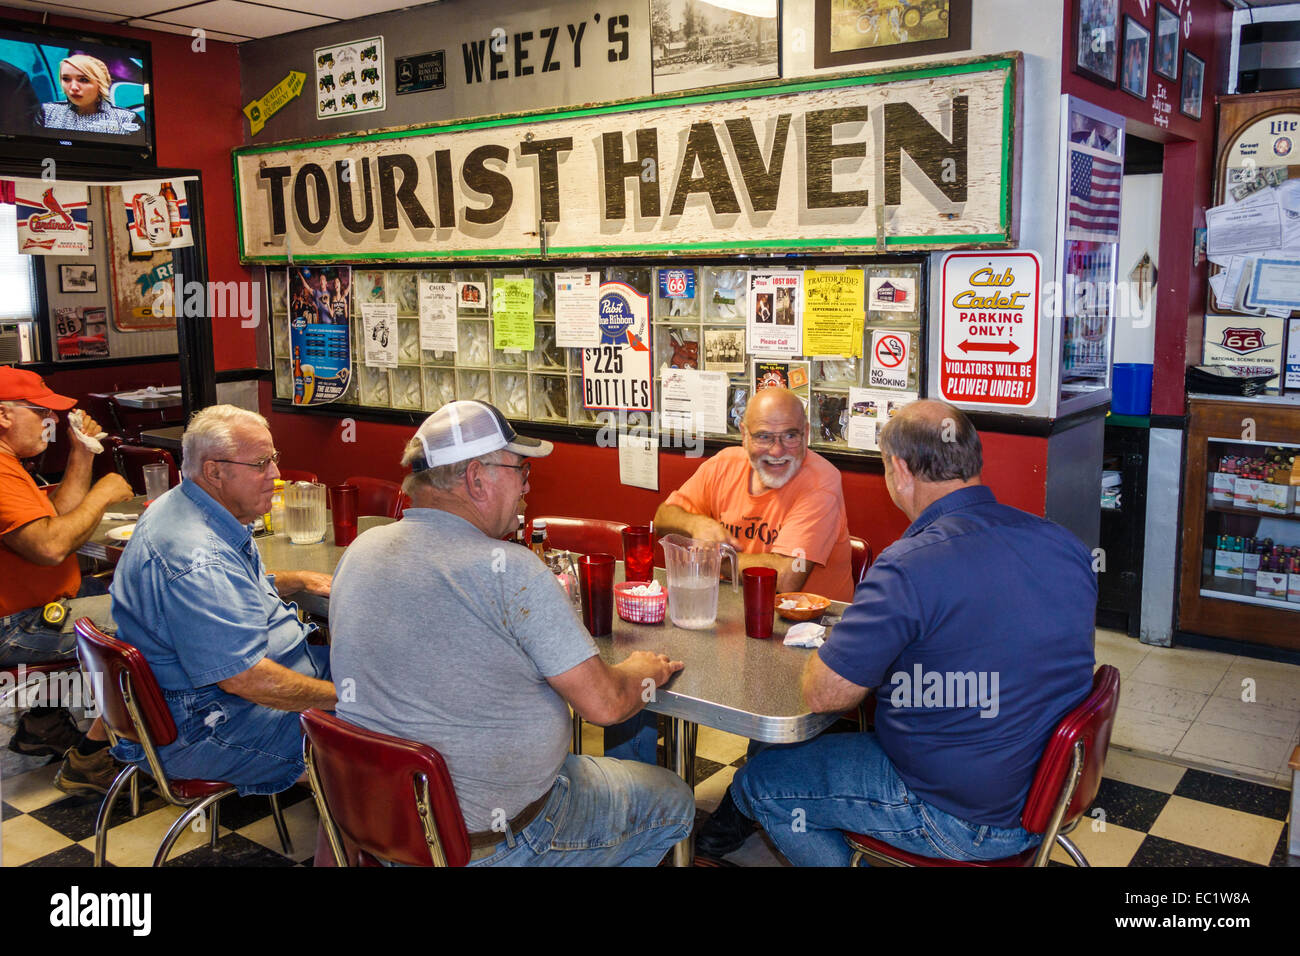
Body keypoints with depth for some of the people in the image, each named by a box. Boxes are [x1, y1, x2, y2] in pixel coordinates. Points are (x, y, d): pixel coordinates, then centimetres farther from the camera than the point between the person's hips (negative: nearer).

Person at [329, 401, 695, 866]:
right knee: (673, 801, 14)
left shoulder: (359, 552, -1)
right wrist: (646, 671, 1)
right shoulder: (509, 570, -25)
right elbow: (603, 704, -21)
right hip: (491, 841, -7)